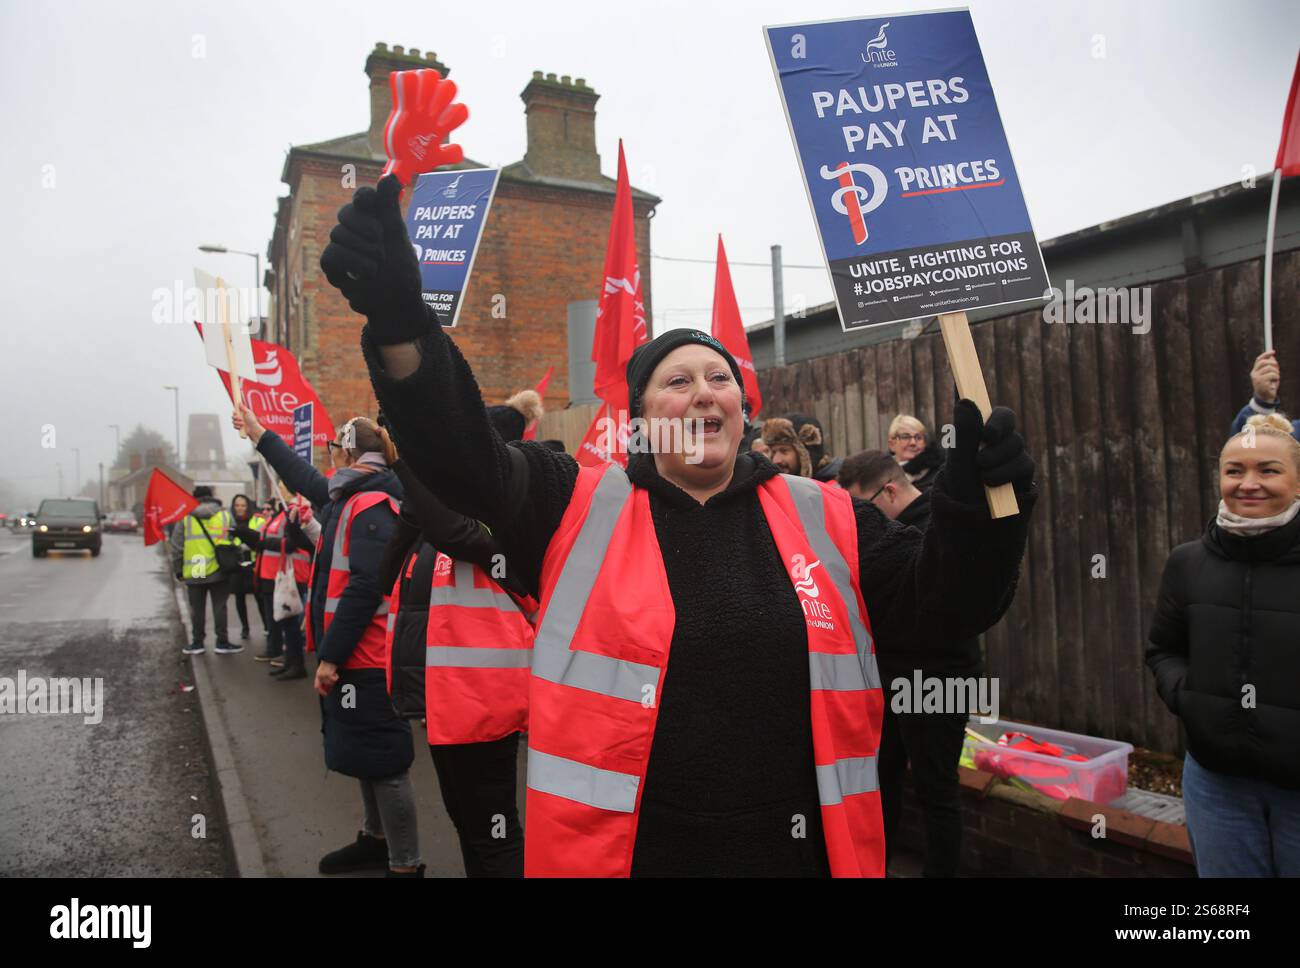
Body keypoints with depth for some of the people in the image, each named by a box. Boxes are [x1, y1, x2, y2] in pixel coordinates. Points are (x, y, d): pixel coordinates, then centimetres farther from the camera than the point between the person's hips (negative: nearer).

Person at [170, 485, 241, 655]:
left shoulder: (185, 517, 1)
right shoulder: (225, 515, 3)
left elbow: (177, 546, 2)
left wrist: (177, 569, 9)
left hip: (194, 572, 0)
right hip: (219, 571, 0)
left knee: (197, 609, 10)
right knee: (219, 607, 6)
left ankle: (197, 642, 16)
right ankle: (222, 642, 7)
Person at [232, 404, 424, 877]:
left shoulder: (371, 507, -18)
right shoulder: (349, 497, 11)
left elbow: (364, 588, -25)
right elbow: (304, 477, 29)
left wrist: (329, 656, -21)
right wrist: (257, 434, 37)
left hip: (366, 659, -10)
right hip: (358, 656, 10)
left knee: (383, 762, -2)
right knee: (366, 755, 21)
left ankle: (404, 864, 8)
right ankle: (377, 839, 37)